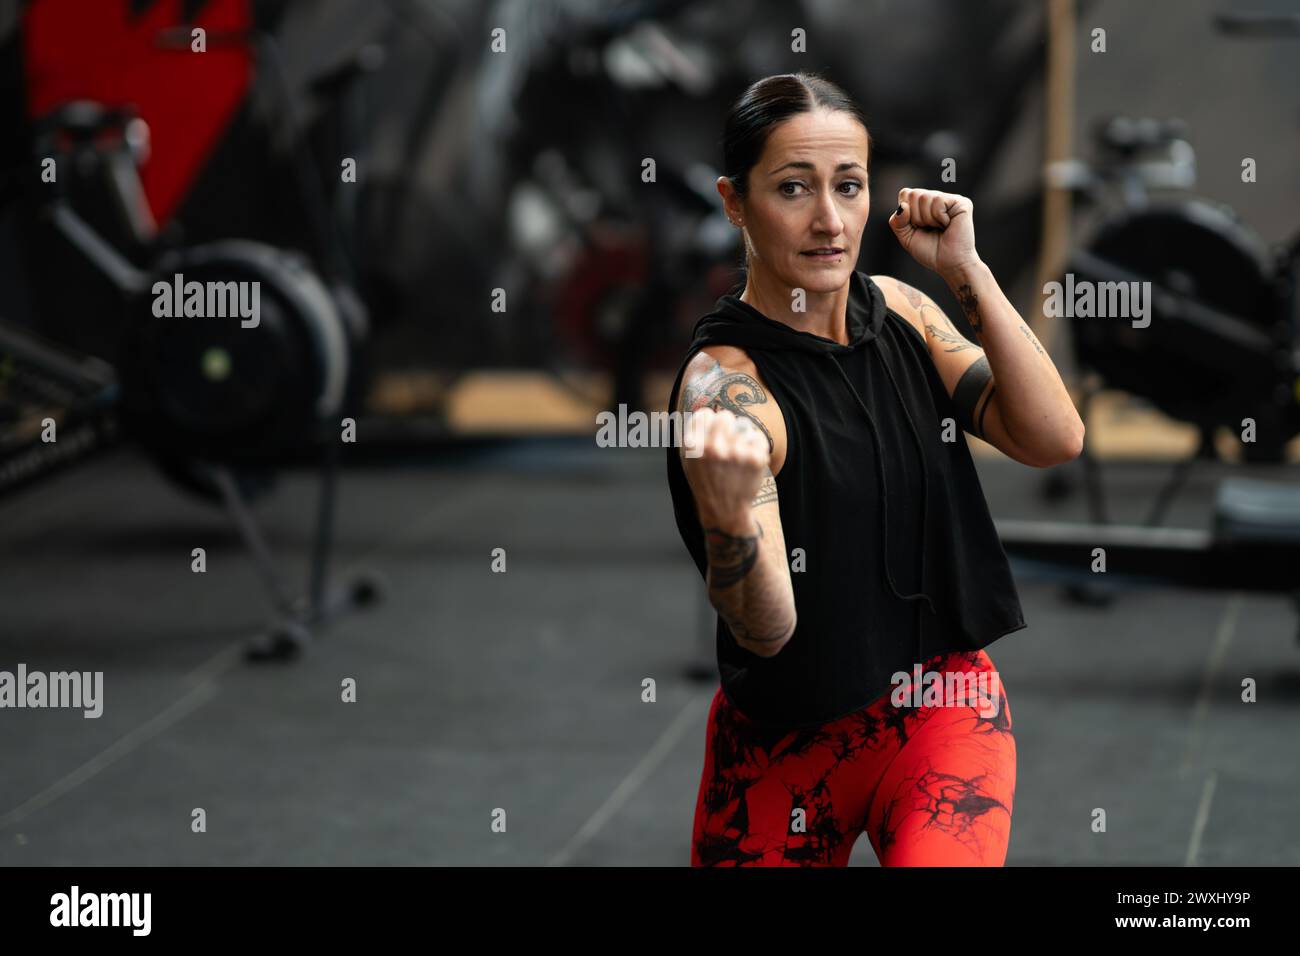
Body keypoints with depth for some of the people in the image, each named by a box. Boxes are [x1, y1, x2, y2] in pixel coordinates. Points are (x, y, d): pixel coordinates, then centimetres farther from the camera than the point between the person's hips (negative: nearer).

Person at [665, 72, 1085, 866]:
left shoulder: (899, 311, 1)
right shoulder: (725, 379, -17)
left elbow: (1055, 440, -7)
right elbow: (766, 630, -27)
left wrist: (966, 271, -11)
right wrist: (726, 514, -48)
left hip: (946, 710, 2)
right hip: (789, 737, -2)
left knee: (938, 858, -25)